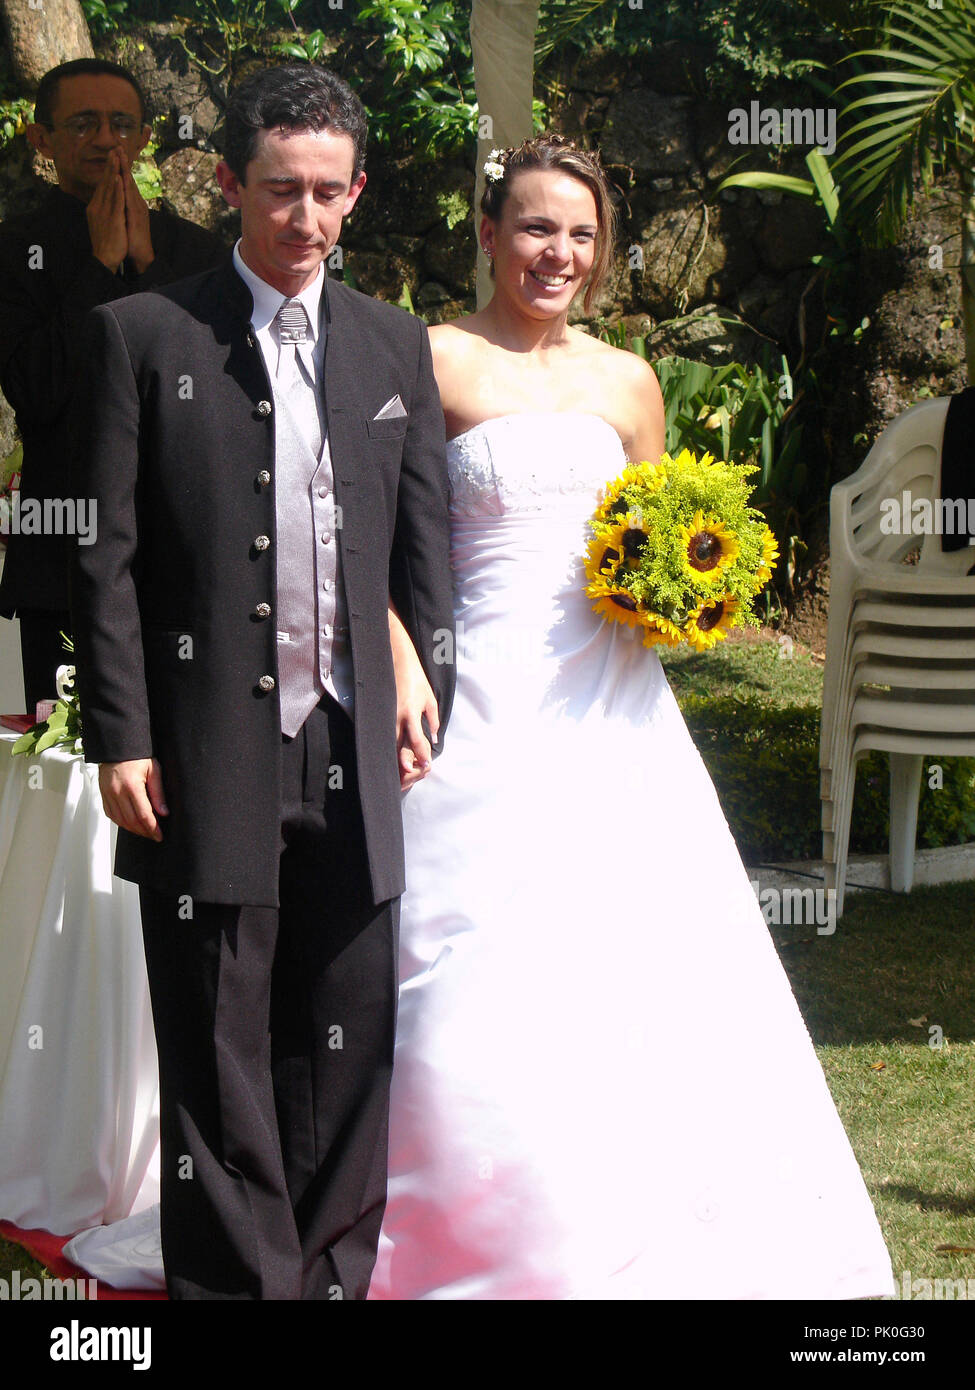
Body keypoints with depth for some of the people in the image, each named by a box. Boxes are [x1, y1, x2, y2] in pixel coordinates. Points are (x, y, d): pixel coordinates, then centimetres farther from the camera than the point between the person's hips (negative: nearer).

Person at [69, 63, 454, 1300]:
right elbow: (106, 558, -3)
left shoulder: (395, 344, 12)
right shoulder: (142, 337, 0)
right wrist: (120, 739, -8)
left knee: (346, 1049, 9)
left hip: (355, 758, 4)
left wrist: (428, 697, 5)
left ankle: (335, 1273, 22)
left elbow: (425, 547, 14)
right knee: (219, 1060, 4)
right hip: (208, 765, -3)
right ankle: (236, 1281, 14)